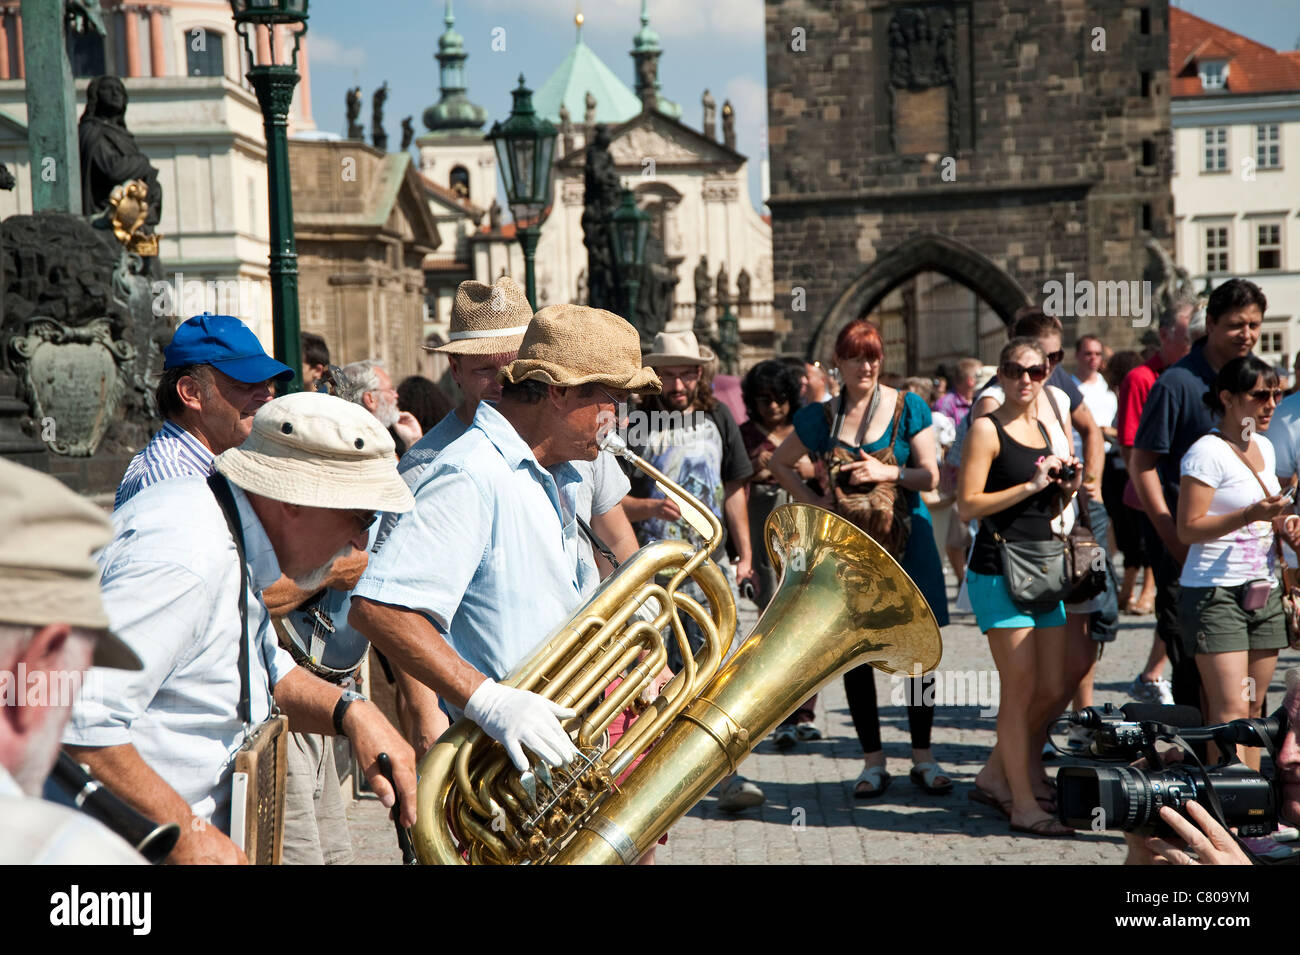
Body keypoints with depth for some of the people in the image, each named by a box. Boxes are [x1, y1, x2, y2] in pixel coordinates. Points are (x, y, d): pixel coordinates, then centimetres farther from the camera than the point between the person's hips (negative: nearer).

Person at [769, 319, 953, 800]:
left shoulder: (908, 407, 0)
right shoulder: (821, 417, 5)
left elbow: (930, 474, -2)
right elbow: (778, 463, 16)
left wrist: (889, 473, -19)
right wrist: (812, 501, 3)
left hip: (905, 538, -1)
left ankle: (922, 756, 13)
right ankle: (873, 760, 13)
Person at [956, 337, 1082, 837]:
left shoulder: (1046, 430, 16)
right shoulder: (987, 429, -6)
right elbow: (968, 505, -14)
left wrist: (1066, 489, 3)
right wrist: (1032, 485, -17)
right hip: (998, 571, -8)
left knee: (1055, 688, 8)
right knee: (1021, 689, -6)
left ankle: (994, 776, 24)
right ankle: (1024, 805, 1)